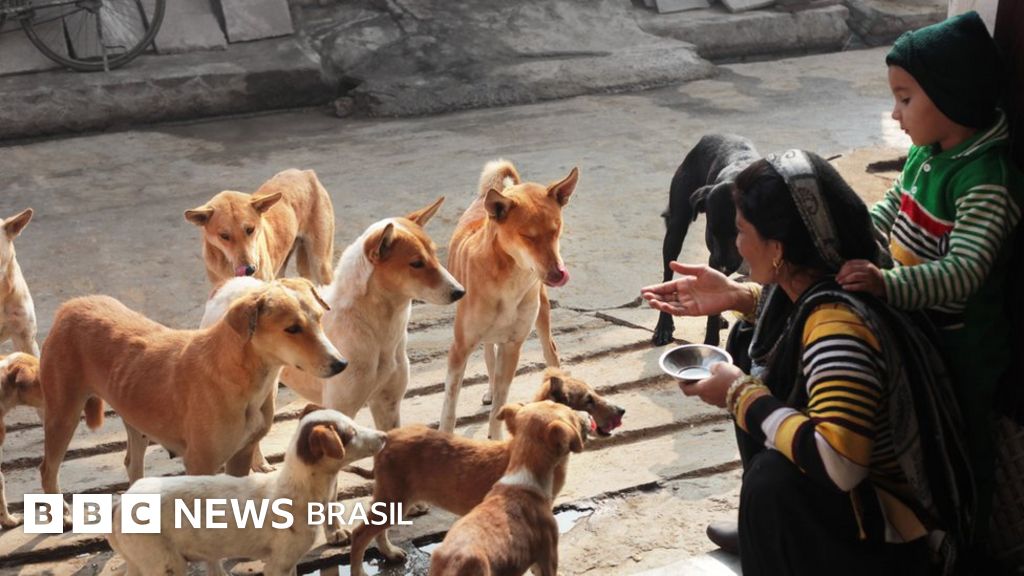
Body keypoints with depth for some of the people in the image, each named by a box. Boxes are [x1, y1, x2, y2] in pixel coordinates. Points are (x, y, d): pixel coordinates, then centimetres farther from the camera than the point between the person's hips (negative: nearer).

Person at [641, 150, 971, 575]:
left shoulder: (839, 328, -33)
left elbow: (836, 464, -42)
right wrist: (736, 297, 3)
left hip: (890, 512, -10)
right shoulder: (816, 282, -7)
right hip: (858, 481, 10)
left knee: (775, 481, -34)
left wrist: (741, 395, -28)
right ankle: (768, 535, 24)